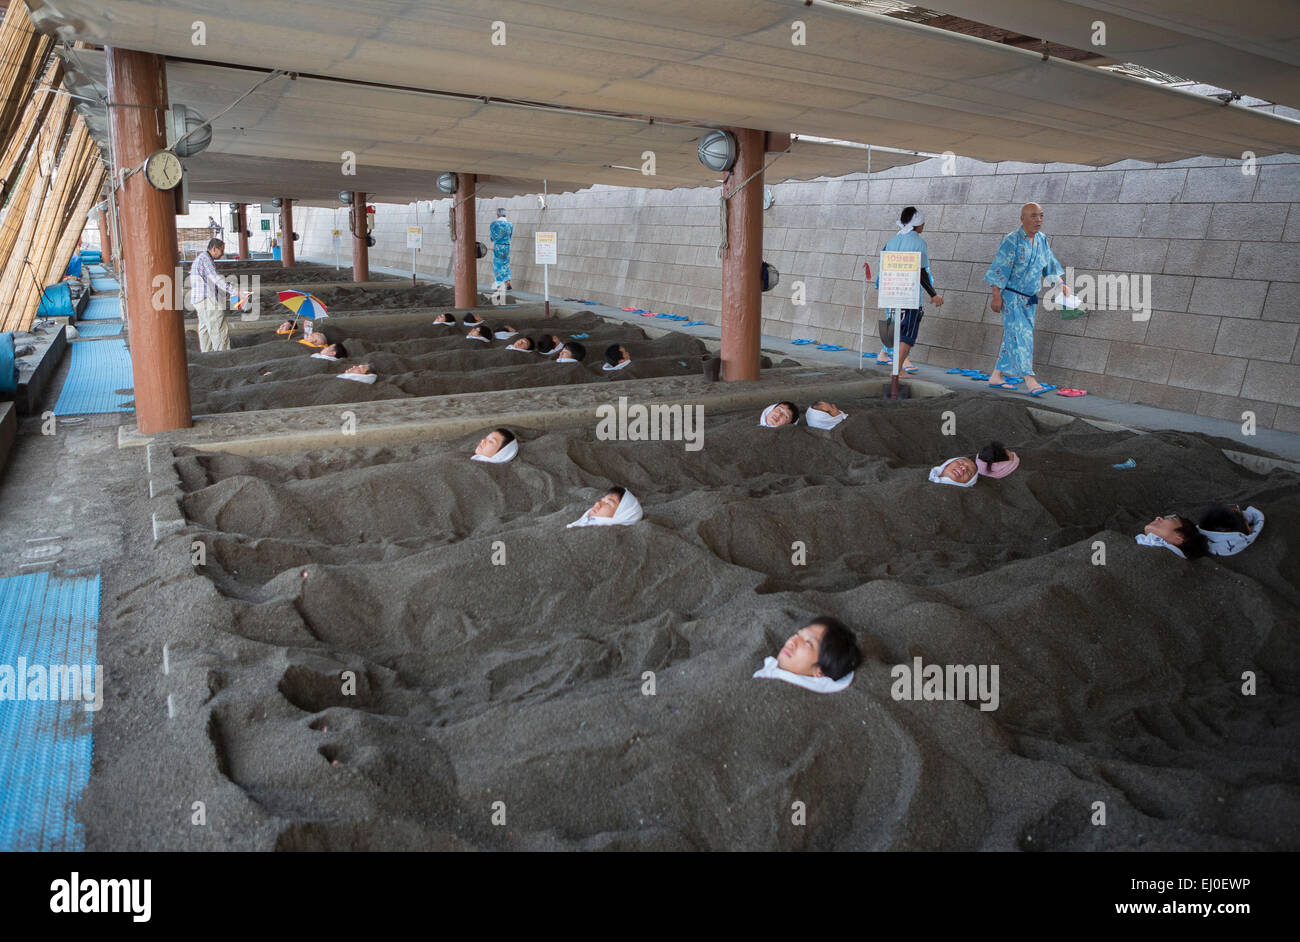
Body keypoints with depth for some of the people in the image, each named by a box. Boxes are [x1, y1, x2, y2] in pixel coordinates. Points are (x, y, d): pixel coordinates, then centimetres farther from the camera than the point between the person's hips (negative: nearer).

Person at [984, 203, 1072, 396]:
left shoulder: (1042, 239, 7)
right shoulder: (1012, 241, -14)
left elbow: (1050, 264, 17)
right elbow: (999, 269, -15)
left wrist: (1060, 283, 5)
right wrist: (996, 297, -18)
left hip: (1029, 299, 7)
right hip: (1011, 297, -7)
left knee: (1013, 337, 11)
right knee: (1020, 336, -13)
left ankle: (996, 376, 21)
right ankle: (1030, 382, -17)